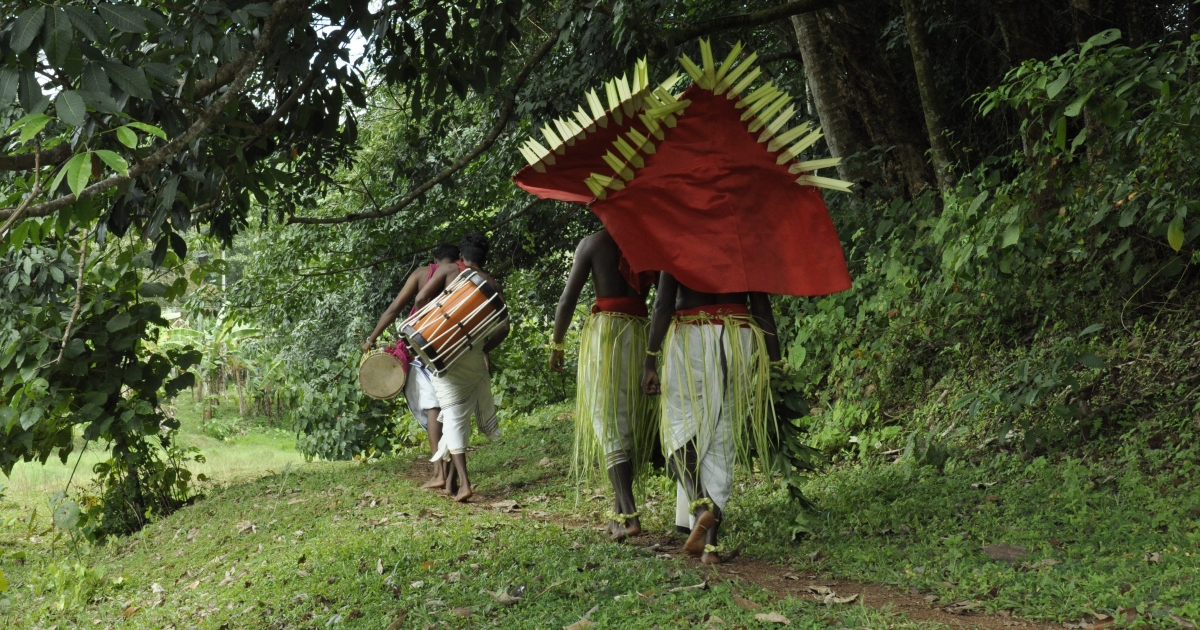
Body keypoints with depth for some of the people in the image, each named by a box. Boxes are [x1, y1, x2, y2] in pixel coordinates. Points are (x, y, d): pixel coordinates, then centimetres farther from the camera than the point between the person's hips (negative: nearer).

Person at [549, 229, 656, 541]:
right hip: (643, 332, 3)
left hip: (604, 332, -3)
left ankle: (629, 514, -16)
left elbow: (567, 301, -2)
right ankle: (619, 510, 17)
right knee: (633, 421, 12)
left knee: (609, 422, -4)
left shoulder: (592, 243, -1)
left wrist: (557, 344, 9)